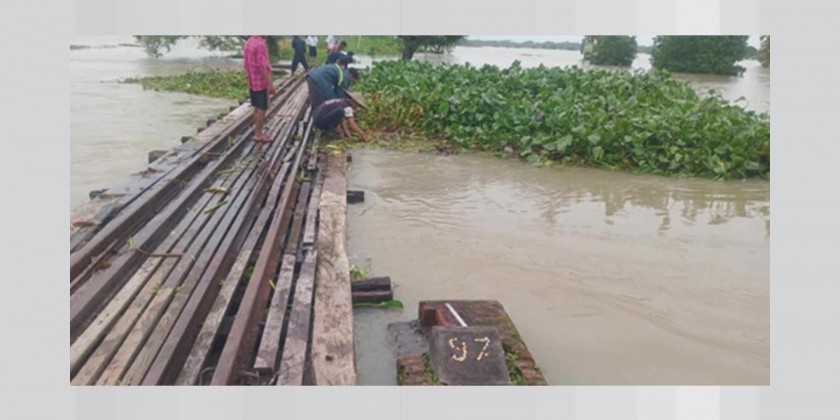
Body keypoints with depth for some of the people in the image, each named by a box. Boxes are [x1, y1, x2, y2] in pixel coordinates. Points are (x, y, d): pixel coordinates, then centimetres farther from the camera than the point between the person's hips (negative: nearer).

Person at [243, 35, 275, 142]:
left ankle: (257, 132, 20)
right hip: (261, 82, -9)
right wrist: (270, 83, -21)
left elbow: (247, 64, 14)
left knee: (257, 108, 14)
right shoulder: (260, 44, -19)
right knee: (262, 109, -1)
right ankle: (258, 134, 3)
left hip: (252, 82, 9)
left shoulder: (248, 43, 9)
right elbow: (262, 66, -23)